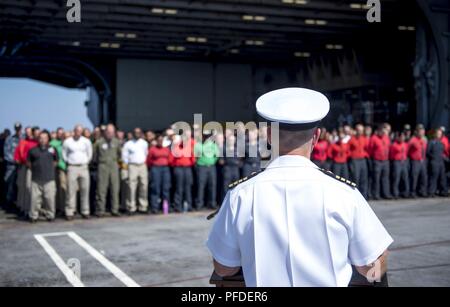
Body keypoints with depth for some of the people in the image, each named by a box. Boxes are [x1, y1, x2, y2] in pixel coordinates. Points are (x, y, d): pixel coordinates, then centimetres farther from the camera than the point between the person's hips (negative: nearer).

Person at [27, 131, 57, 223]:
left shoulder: (52, 149, 7)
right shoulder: (33, 150, 6)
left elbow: (55, 161, 20)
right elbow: (28, 162, 17)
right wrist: (34, 168, 10)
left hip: (49, 179, 0)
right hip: (36, 178, 0)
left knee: (50, 198, -2)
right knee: (35, 198, 0)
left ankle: (50, 215, 11)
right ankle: (33, 216, 11)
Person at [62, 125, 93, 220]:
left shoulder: (86, 141, 5)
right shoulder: (67, 142, 1)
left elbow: (90, 154, 14)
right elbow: (64, 155, 11)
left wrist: (86, 162, 9)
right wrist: (69, 162, 8)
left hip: (84, 167, 2)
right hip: (72, 168, -2)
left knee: (85, 190, 2)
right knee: (71, 190, -5)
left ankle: (85, 212, 9)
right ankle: (69, 212, -2)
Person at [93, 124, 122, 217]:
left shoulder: (117, 142, 8)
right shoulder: (99, 142, -3)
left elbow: (119, 153, 21)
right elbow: (94, 155, 5)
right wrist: (97, 162, 8)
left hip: (114, 166, 3)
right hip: (103, 166, -3)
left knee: (115, 188, 3)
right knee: (101, 189, -4)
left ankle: (114, 210, 9)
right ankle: (100, 210, 1)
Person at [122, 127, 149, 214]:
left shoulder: (144, 143, 14)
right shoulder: (128, 144, 4)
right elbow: (125, 156, 3)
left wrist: (145, 161, 11)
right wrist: (126, 166, -2)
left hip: (143, 166, 4)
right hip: (132, 166, -4)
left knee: (144, 186, 2)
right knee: (132, 187, -9)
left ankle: (143, 207, 10)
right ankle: (131, 208, -6)